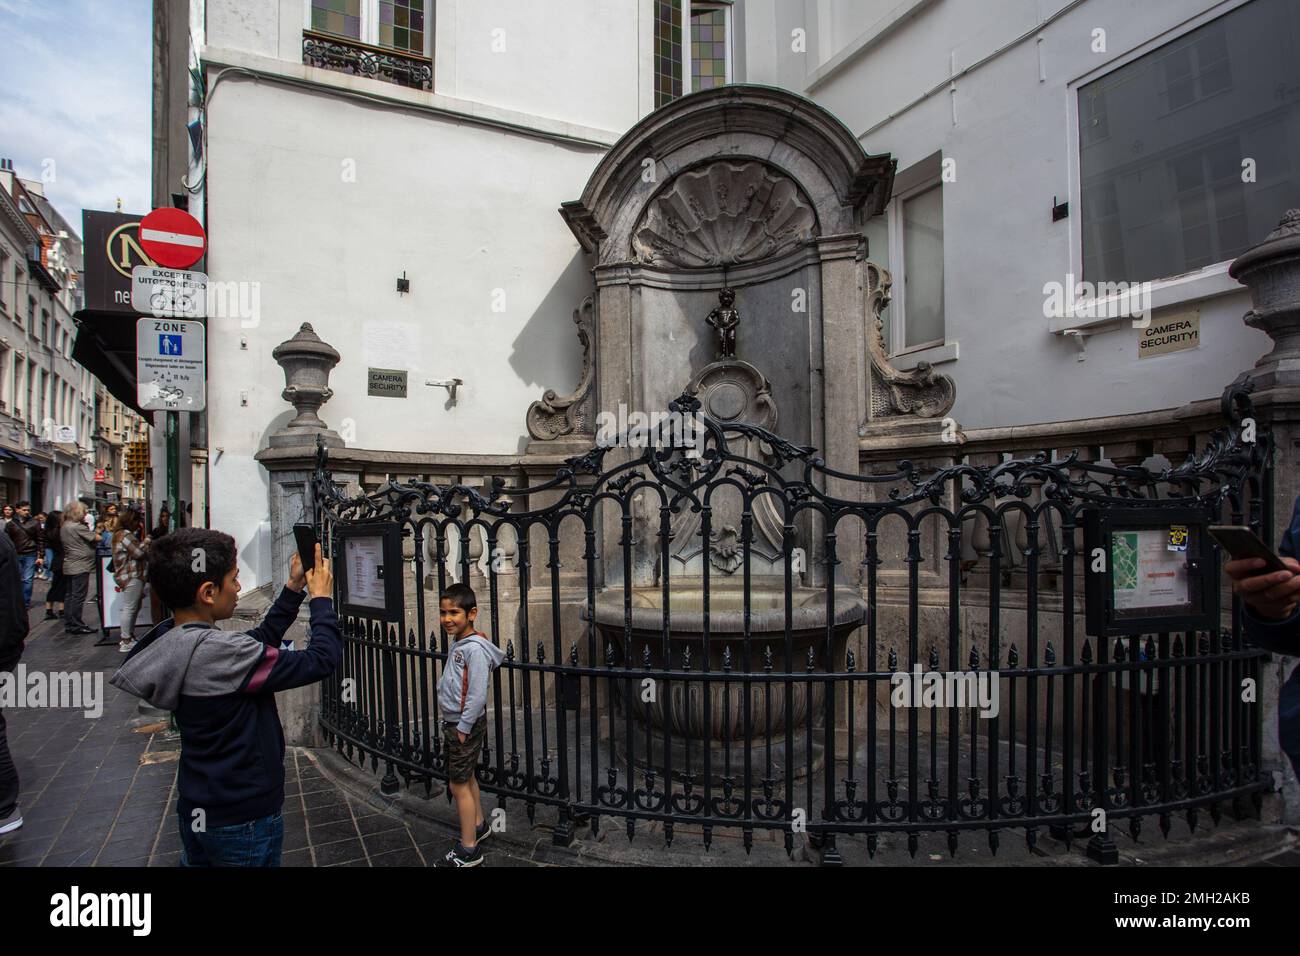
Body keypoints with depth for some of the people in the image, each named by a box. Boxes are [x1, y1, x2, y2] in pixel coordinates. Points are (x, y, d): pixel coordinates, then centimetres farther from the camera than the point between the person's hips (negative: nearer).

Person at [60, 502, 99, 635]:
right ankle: (76, 625, -2)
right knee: (78, 596, -5)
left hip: (69, 566, 10)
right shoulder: (78, 527, -16)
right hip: (80, 566, -10)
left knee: (69, 595, 13)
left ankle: (68, 624, 19)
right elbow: (97, 538, -14)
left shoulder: (64, 527, 13)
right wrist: (97, 534, 6)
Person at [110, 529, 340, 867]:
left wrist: (293, 589, 6)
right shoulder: (220, 654, -31)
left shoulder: (170, 641, -4)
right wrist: (321, 598, -13)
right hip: (243, 820, -7)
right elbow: (321, 660, -27)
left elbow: (260, 639, 7)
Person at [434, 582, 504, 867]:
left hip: (466, 724, -9)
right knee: (467, 777, 22)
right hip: (455, 722, 9)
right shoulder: (457, 643, 5)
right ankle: (478, 826, 40)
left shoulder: (474, 648, -24)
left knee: (459, 784, 0)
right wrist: (454, 725, 14)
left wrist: (463, 728, -18)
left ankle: (468, 850, 12)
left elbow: (477, 695, -25)